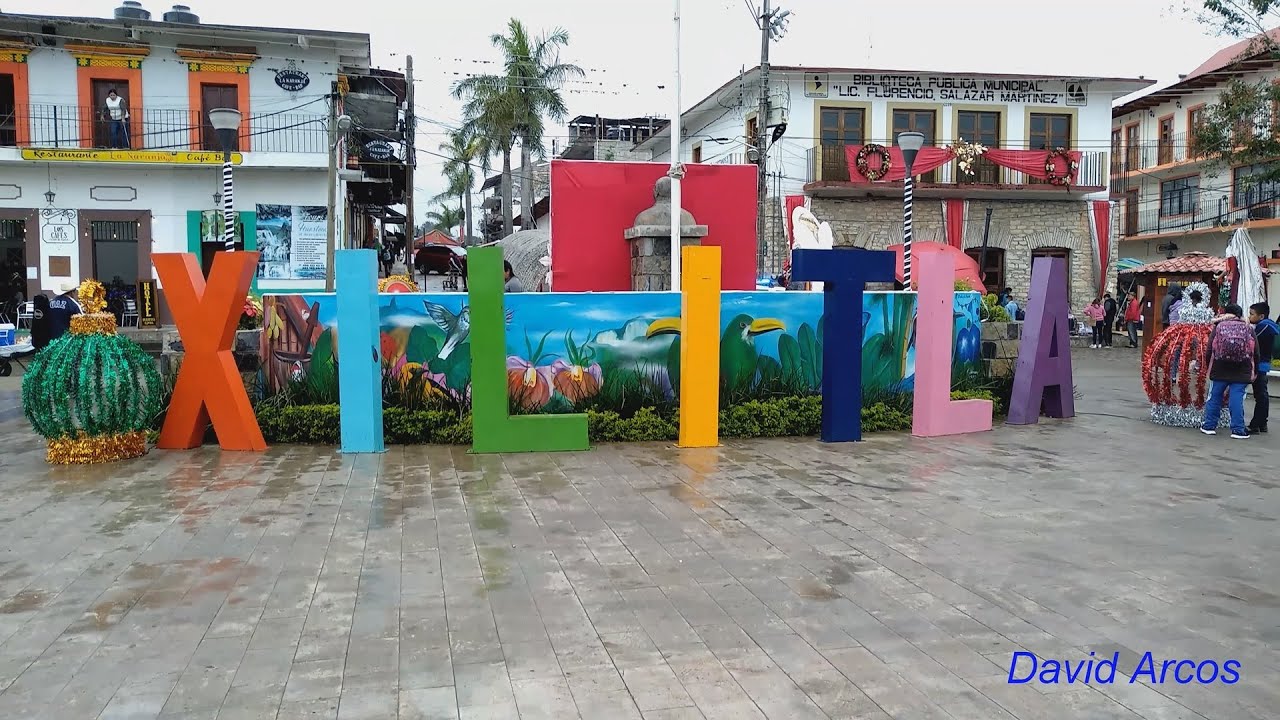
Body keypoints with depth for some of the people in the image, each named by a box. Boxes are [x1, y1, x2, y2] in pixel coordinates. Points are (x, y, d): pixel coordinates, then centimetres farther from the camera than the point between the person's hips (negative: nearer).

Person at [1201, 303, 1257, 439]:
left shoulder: (1218, 326, 4)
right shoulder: (1248, 328, 6)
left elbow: (1210, 350, 0)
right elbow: (1256, 352, 6)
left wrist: (1209, 366, 13)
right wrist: (1254, 370, 15)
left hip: (1220, 370, 0)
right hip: (1241, 372, 0)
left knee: (1214, 396, 10)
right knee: (1237, 398, 1)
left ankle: (1209, 426, 16)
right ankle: (1238, 429, 1)